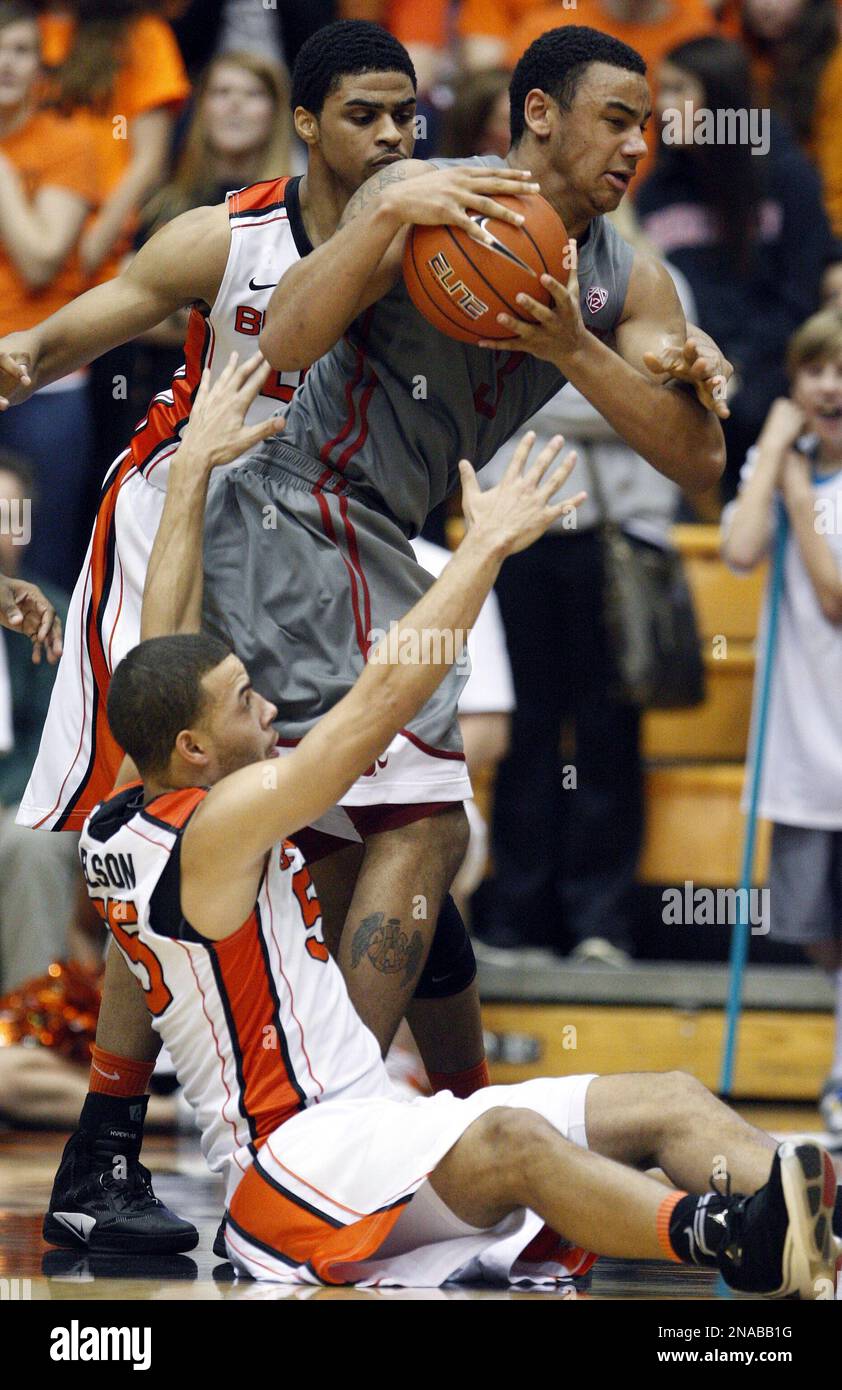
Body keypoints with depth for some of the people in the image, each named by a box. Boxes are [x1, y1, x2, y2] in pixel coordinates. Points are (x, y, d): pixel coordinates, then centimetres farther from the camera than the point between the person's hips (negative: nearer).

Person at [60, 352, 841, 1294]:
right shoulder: (216, 828, -16)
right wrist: (488, 545, -11)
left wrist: (196, 465, 26)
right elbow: (383, 698, -19)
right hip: (294, 1159, -10)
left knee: (669, 1106, -5)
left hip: (382, 1126, 10)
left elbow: (168, 641, 23)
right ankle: (739, 1246, -67)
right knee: (509, 1140, -41)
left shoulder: (121, 820, 11)